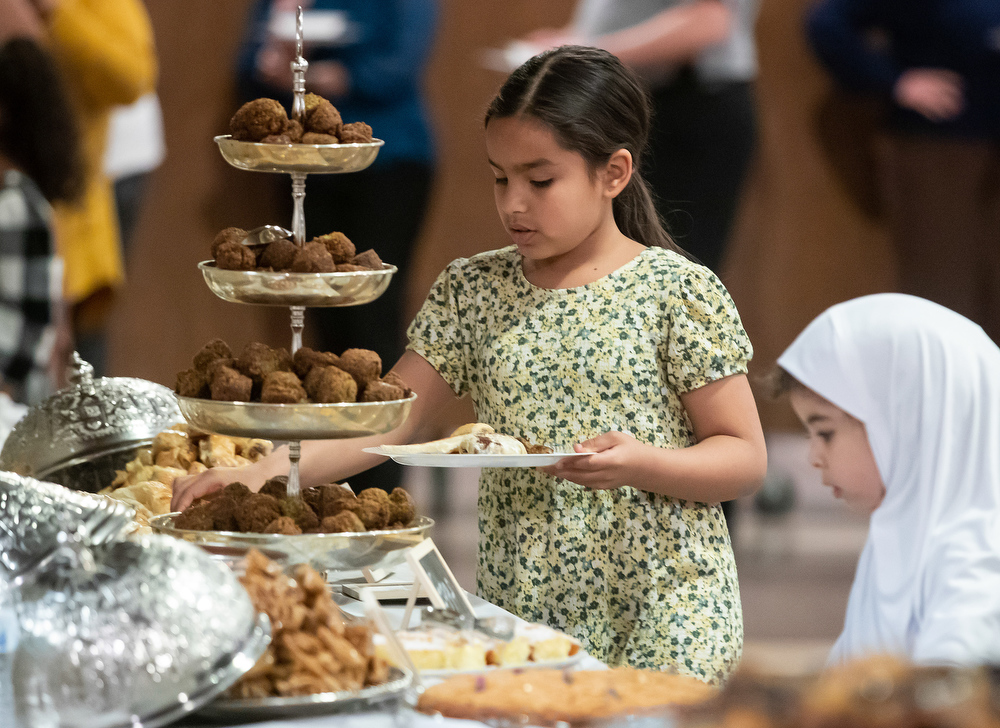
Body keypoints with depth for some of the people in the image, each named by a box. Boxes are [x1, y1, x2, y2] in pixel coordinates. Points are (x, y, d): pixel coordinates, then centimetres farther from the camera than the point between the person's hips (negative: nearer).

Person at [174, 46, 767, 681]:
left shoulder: (680, 292, -5)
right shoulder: (475, 290, 8)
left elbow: (746, 459, -3)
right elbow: (392, 420, 5)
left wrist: (641, 462, -22)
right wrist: (265, 472, -9)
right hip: (517, 604, 4)